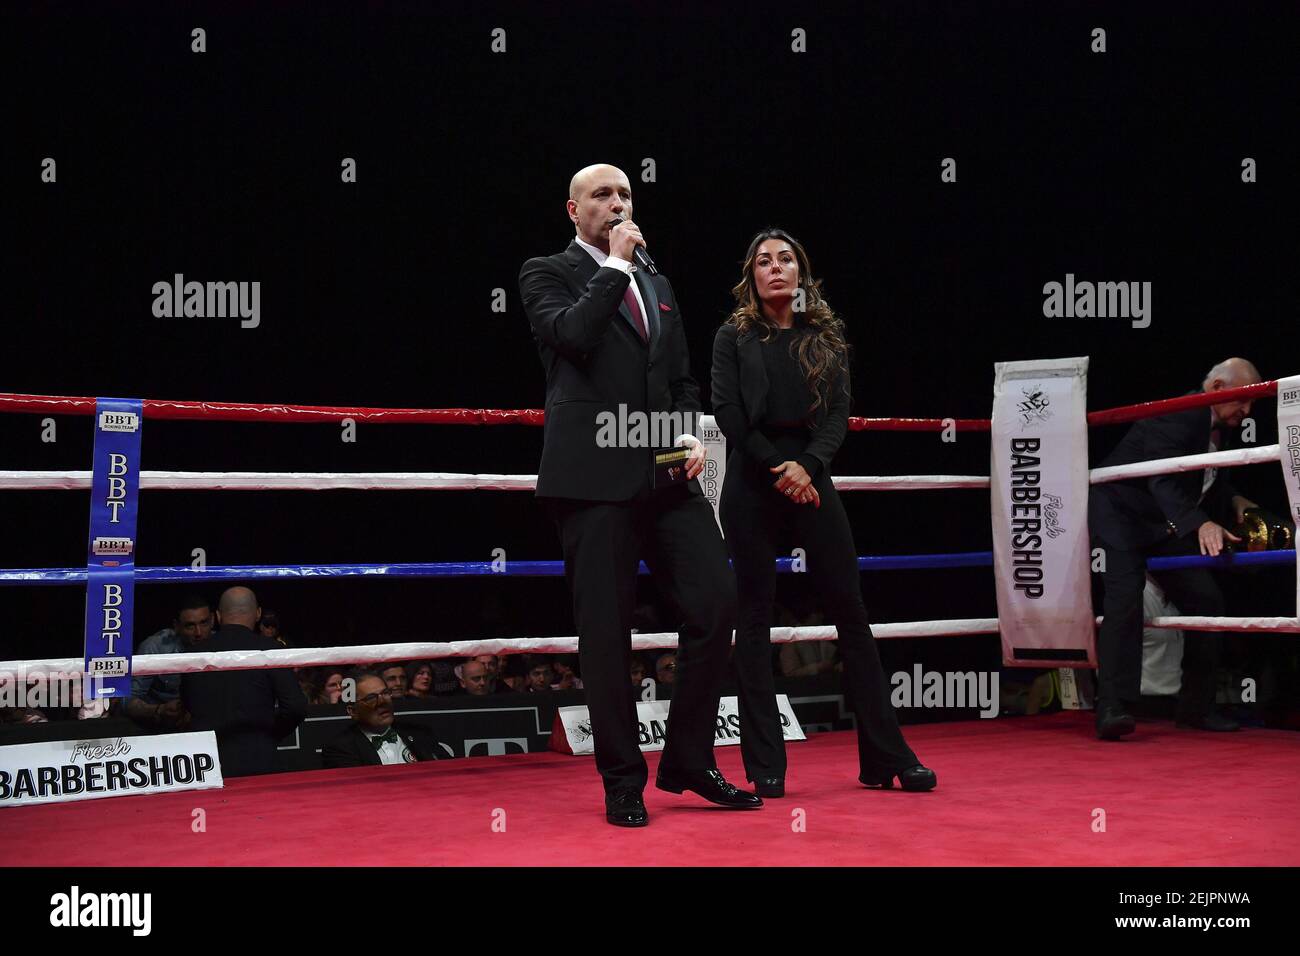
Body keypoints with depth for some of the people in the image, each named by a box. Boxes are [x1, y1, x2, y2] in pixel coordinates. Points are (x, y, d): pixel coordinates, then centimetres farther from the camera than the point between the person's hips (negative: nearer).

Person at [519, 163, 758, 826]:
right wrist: (616, 264, -6)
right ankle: (623, 783, 11)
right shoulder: (547, 273, 6)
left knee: (717, 603, -2)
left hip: (666, 475, 6)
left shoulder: (657, 286, 23)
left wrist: (690, 435, 7)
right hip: (594, 478, -5)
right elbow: (572, 336, -15)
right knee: (606, 632, -1)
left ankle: (688, 762, 13)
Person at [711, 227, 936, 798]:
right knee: (754, 617, 1)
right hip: (752, 487, -2)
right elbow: (728, 414, -3)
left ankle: (885, 757, 6)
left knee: (850, 611, 0)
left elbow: (839, 413, 3)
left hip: (810, 482, 2)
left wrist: (806, 464, -13)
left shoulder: (826, 337, 12)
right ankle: (765, 765, 6)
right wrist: (777, 469, -12)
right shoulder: (734, 337, 7)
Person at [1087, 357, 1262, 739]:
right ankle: (1113, 707, -26)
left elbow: (1212, 482, 21)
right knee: (1124, 599, -23)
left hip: (1163, 523, 9)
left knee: (1207, 599, 5)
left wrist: (1235, 501, 1)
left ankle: (1195, 706, 14)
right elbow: (1163, 481, -37)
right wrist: (1199, 524, -51)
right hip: (1120, 513, -9)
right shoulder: (1177, 416, -24)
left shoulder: (1218, 426, 4)